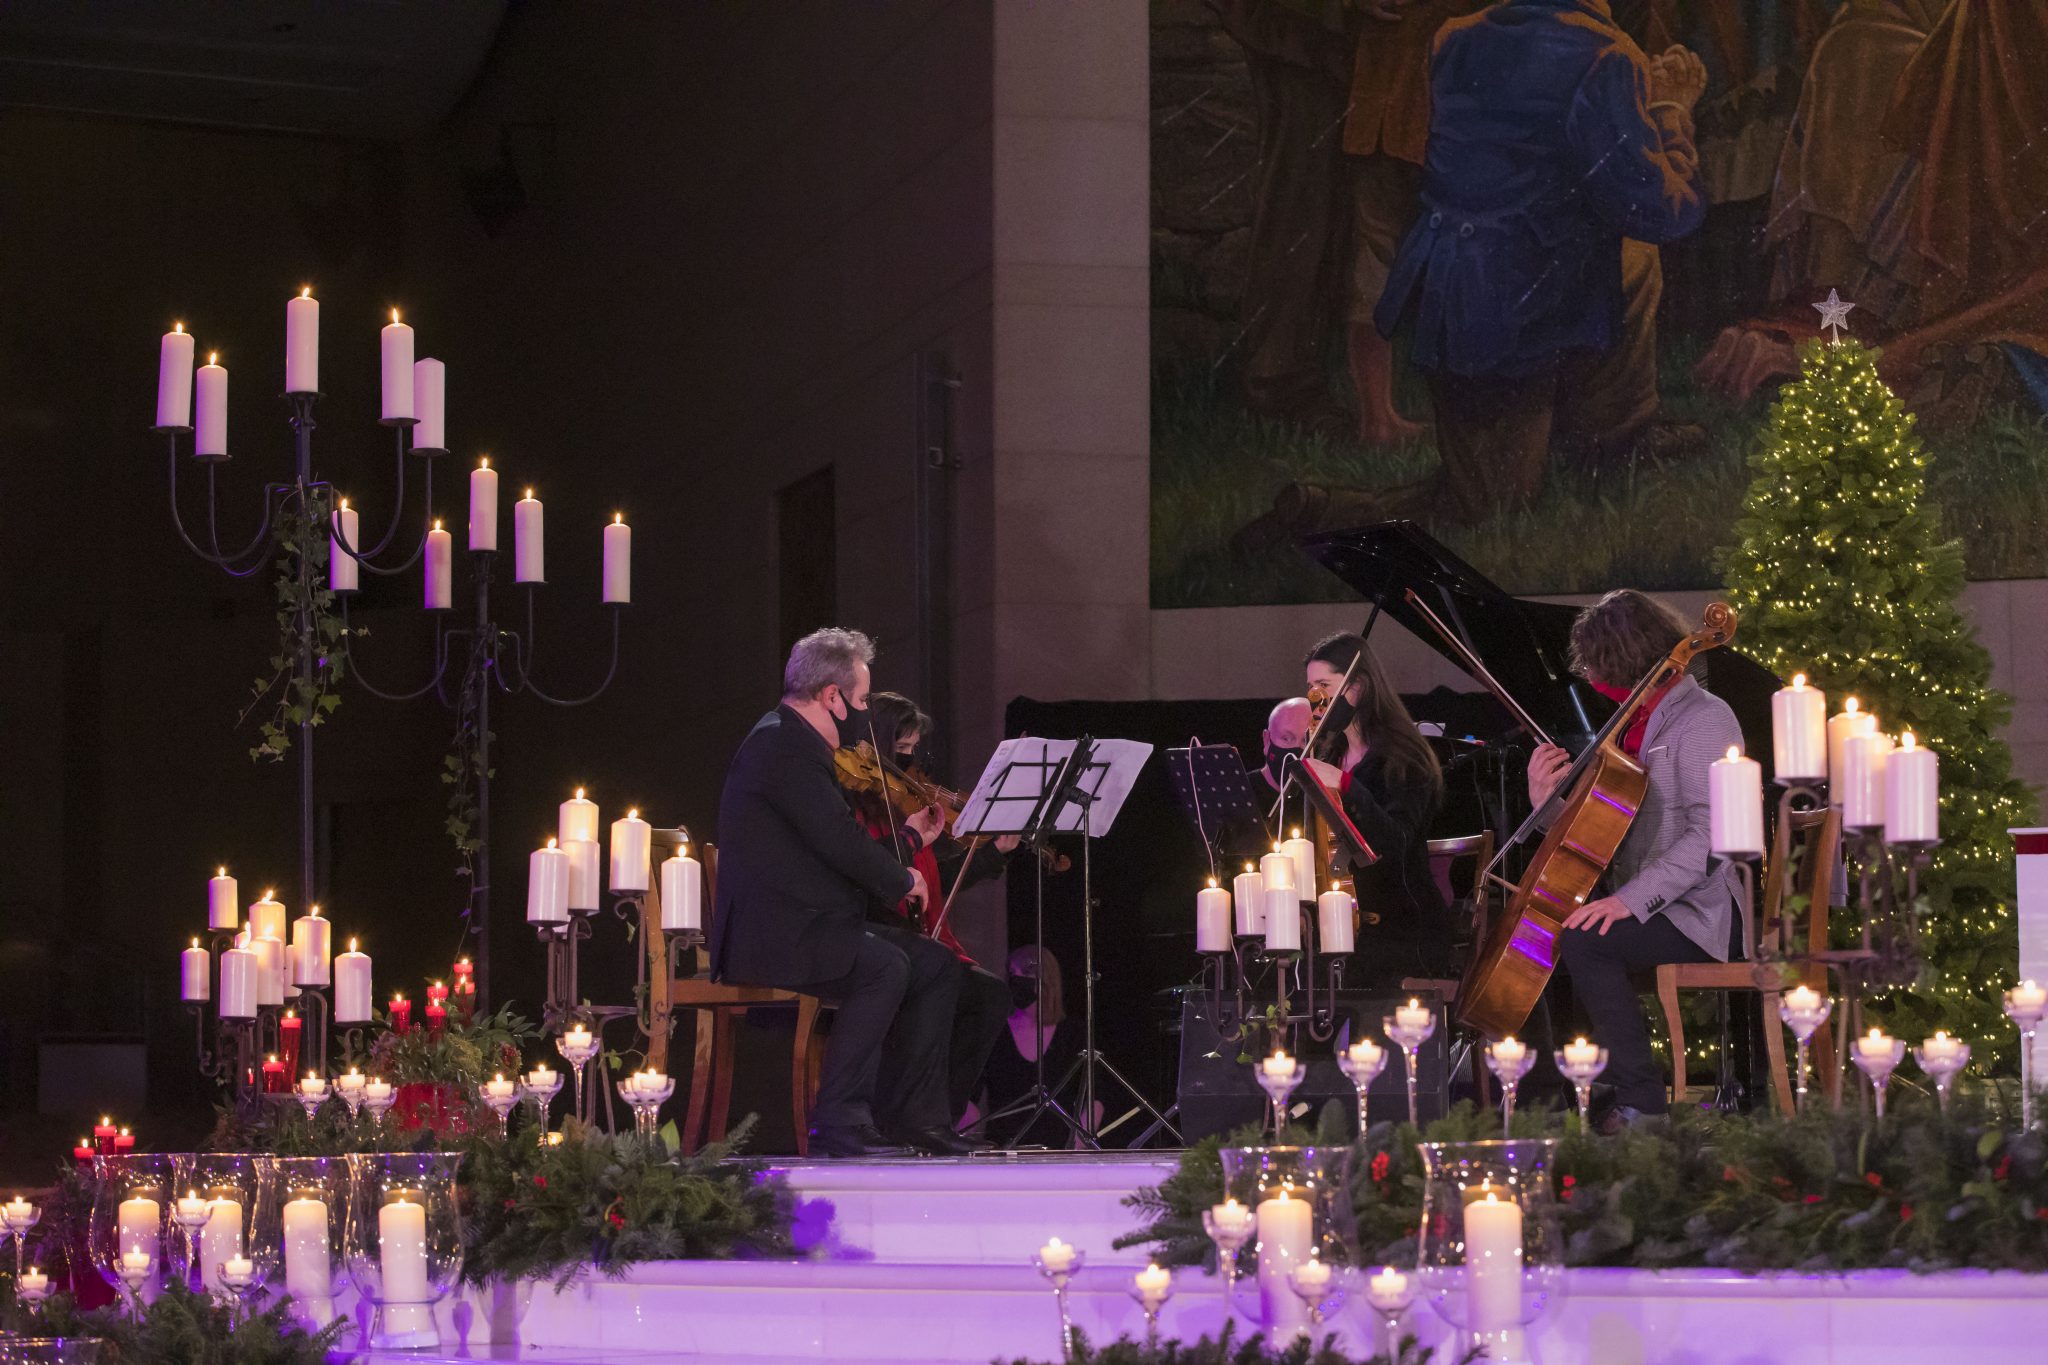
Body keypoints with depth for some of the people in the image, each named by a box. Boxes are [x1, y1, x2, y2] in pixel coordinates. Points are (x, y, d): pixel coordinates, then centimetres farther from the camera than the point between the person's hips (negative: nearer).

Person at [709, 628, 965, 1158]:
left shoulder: (797, 742, 19)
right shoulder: (780, 744, -15)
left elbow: (838, 840, 20)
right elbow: (839, 841, -21)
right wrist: (901, 879, -7)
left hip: (812, 926, 11)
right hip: (771, 939, -11)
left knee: (935, 965, 6)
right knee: (885, 967, -31)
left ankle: (914, 1115, 6)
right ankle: (840, 1123, -27)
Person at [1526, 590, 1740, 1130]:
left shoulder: (1704, 720, -12)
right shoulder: (1641, 724, 18)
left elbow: (1711, 837, -23)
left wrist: (1632, 899, -30)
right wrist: (1549, 801, 0)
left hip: (1695, 917, -10)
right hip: (1640, 908, 10)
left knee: (1583, 940, -29)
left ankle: (1641, 1102, -24)